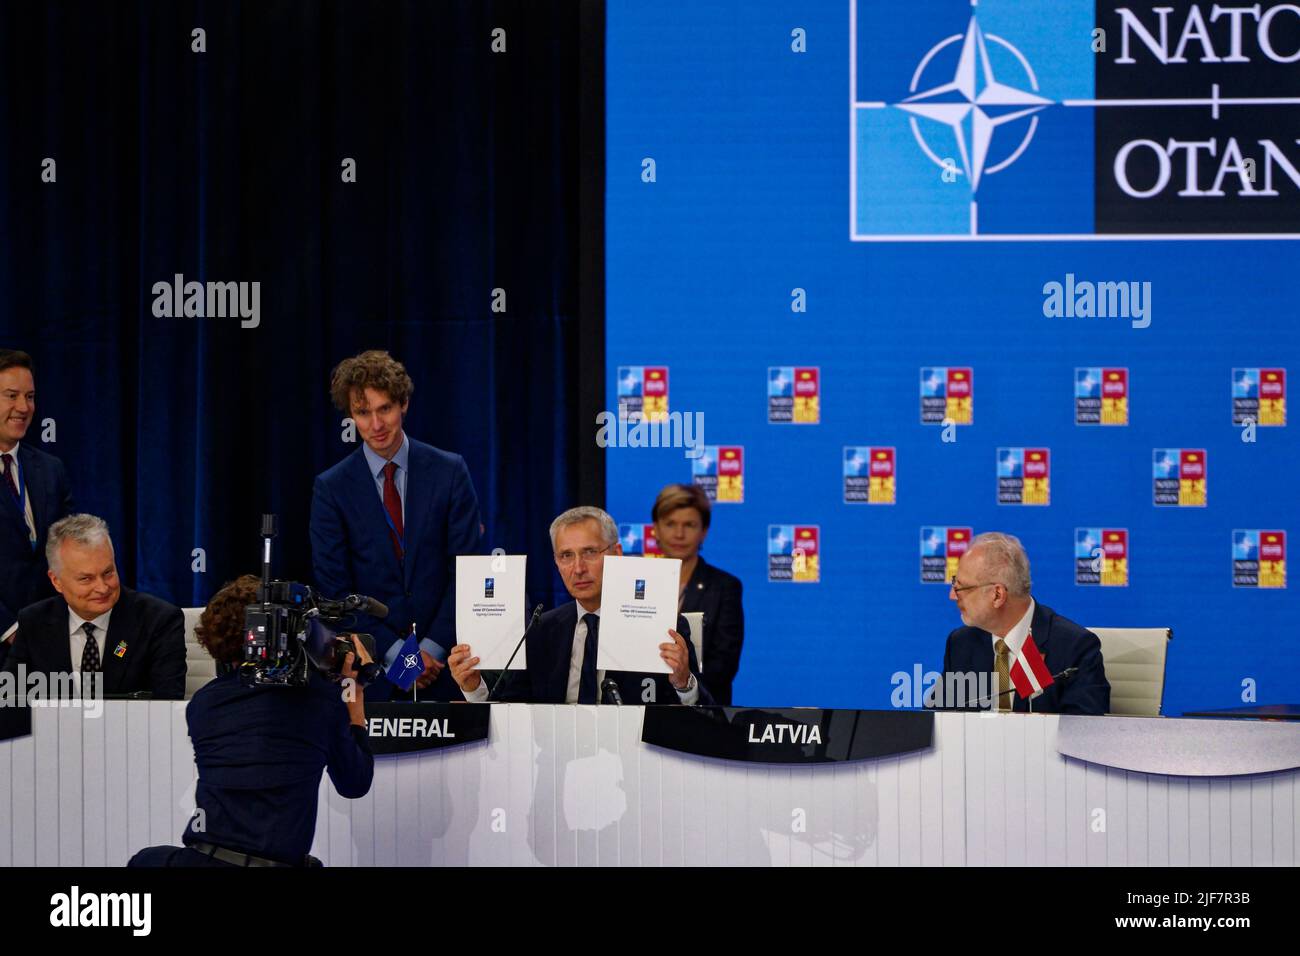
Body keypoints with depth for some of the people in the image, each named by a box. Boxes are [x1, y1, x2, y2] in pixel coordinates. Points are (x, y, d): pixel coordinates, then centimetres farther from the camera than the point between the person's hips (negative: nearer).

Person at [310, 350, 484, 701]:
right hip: (371, 666, 0)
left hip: (442, 659, 0)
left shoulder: (449, 471, 2)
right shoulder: (331, 488, 1)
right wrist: (395, 653, -10)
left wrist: (434, 647, -10)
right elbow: (334, 586, -2)